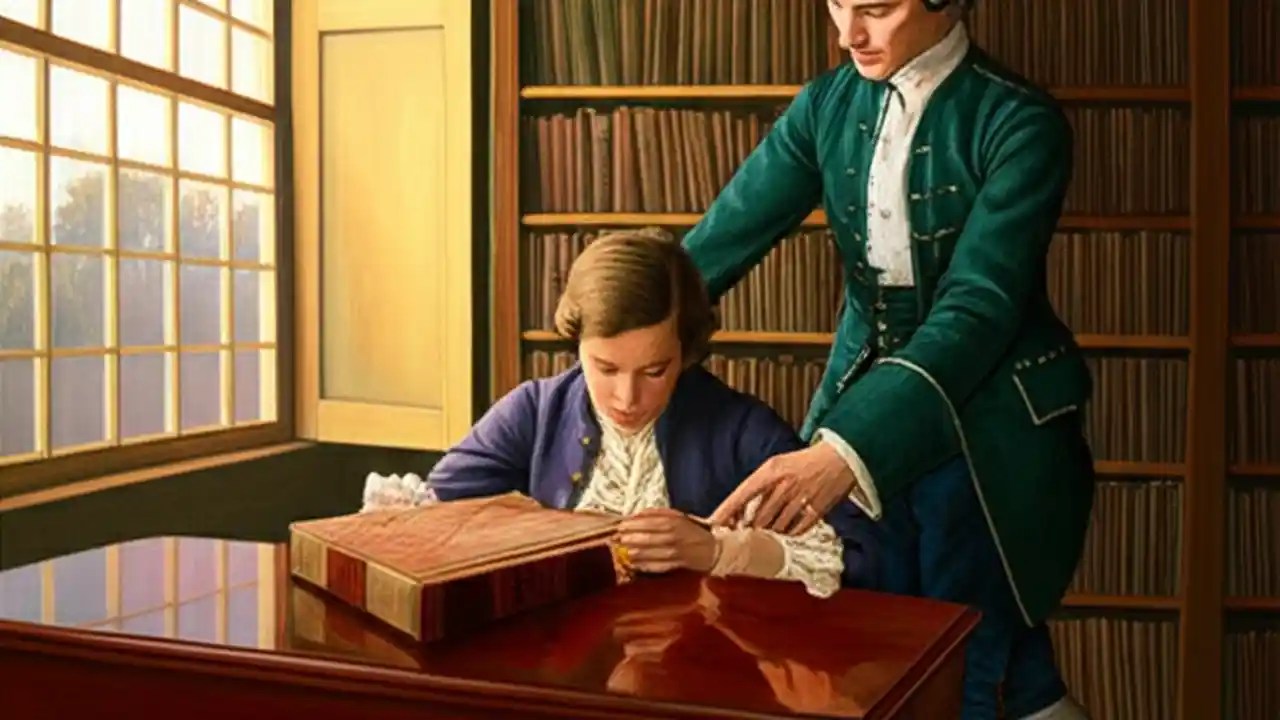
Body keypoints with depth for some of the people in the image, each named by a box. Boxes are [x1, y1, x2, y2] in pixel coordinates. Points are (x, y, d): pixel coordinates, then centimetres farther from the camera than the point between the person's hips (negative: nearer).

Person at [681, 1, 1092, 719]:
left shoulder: (1019, 122, -17)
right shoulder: (829, 102, -1)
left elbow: (980, 306, -28)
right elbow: (725, 235, -6)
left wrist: (847, 452, -41)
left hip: (987, 425, -5)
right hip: (865, 403, 5)